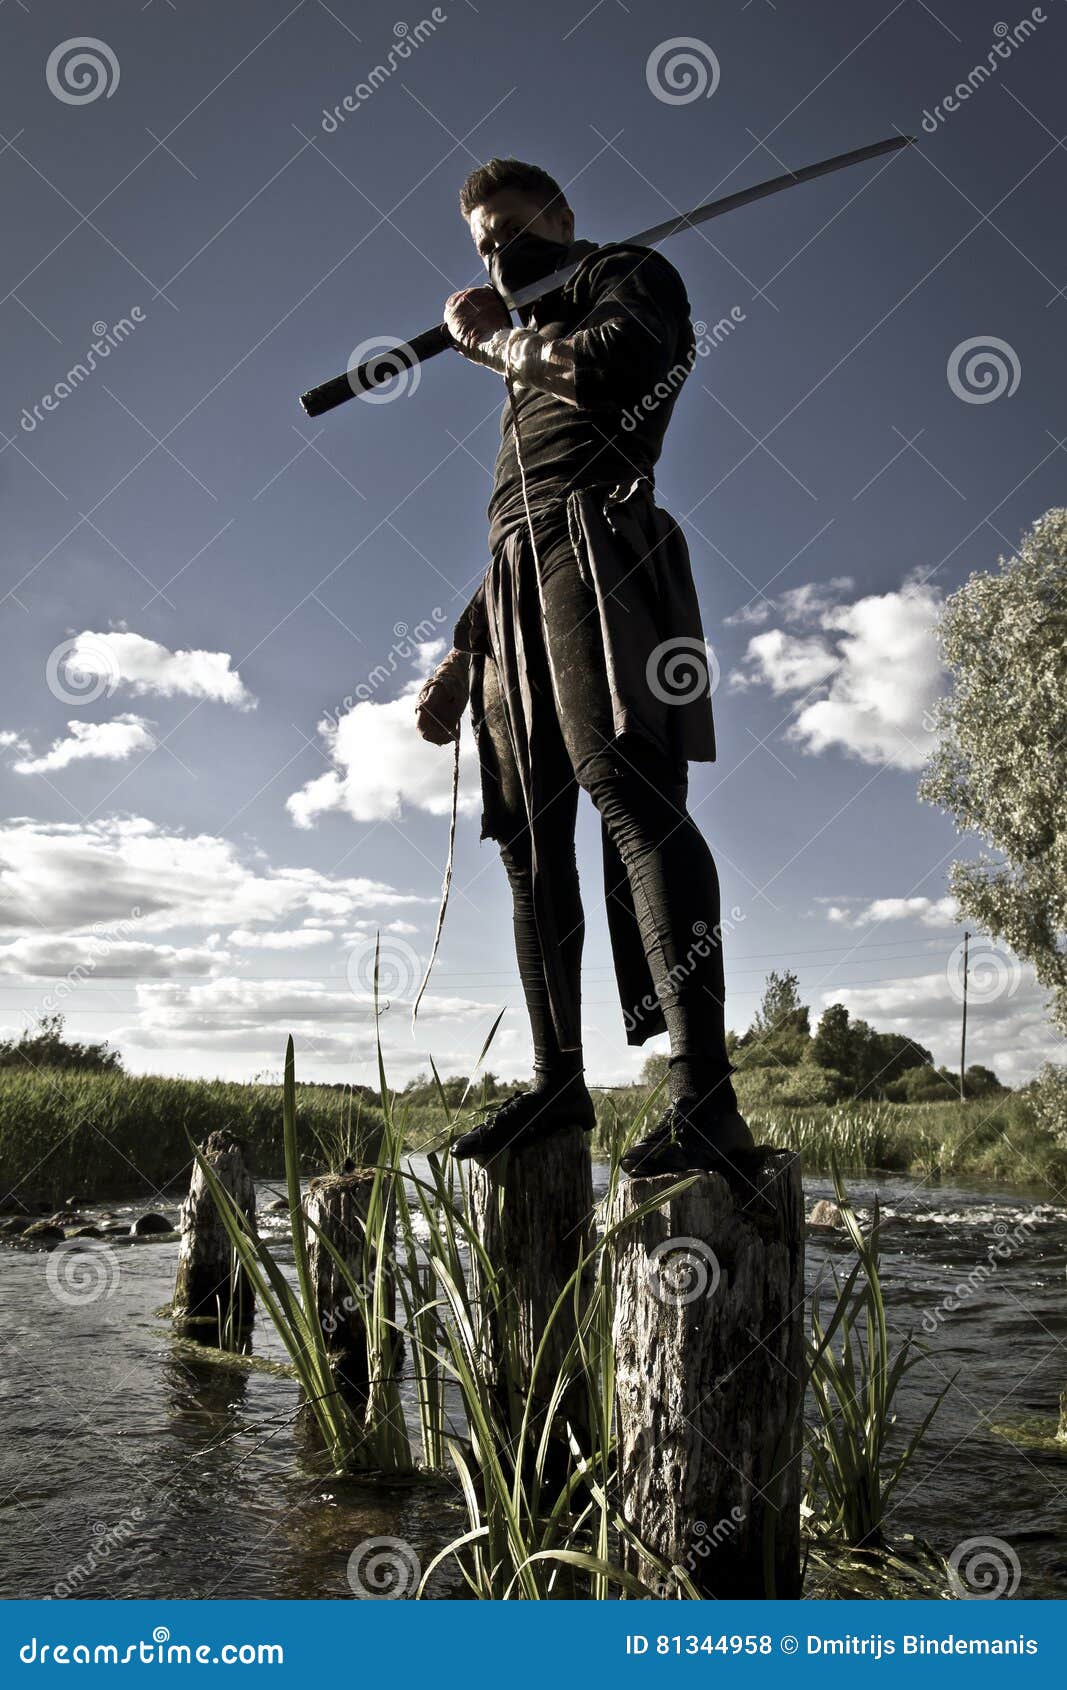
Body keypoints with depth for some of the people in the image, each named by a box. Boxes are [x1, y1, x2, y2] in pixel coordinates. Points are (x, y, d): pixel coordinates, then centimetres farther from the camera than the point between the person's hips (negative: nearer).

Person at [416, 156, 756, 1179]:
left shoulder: (631, 274, 15)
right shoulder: (533, 348, 35)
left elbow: (613, 369, -12)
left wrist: (493, 340, 7)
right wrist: (458, 661, 21)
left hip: (594, 543, -8)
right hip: (518, 582, 8)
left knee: (630, 795, -24)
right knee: (531, 845, 1)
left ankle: (705, 1099, -28)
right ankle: (557, 1084, 6)